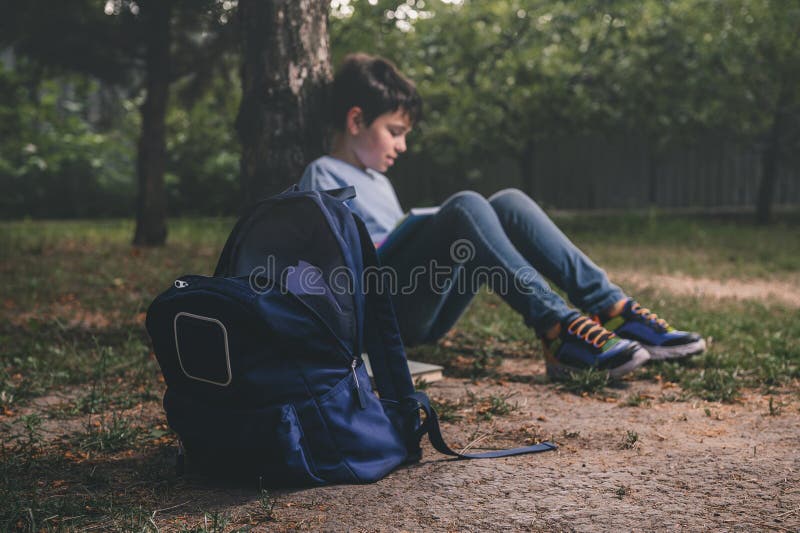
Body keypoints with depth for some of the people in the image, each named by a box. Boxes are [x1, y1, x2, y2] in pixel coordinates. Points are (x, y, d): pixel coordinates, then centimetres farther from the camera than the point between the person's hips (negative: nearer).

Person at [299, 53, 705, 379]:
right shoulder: (322, 176, 4)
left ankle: (612, 309, -21)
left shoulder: (378, 182, 30)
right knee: (465, 207, -28)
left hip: (426, 314, 8)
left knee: (508, 202, -7)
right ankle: (558, 327, -41)